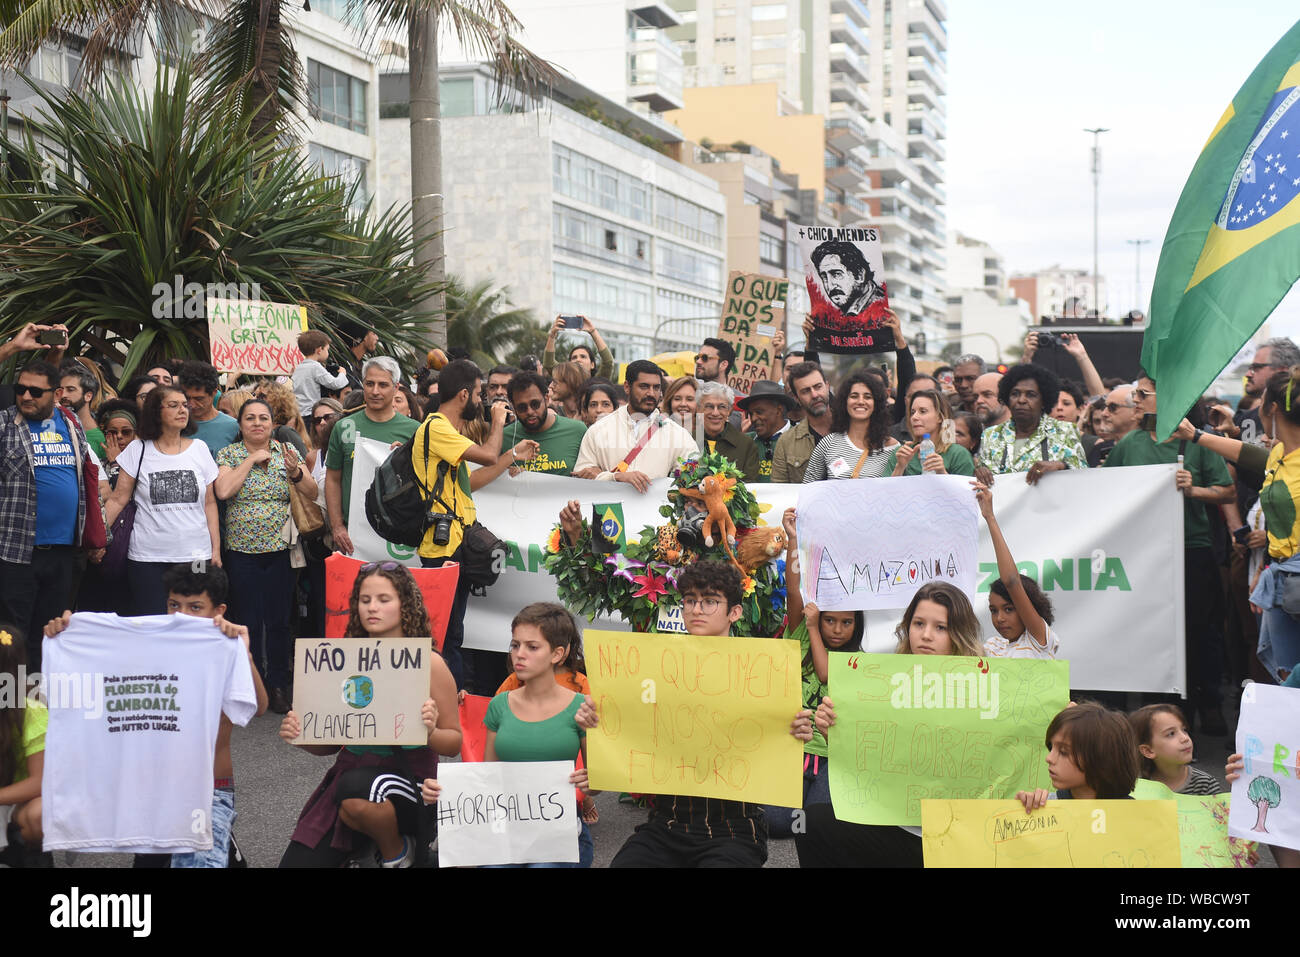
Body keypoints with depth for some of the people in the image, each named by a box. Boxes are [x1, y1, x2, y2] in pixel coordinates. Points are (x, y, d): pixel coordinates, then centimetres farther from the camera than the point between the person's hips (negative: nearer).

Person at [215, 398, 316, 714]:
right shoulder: (229, 454, 2)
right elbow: (223, 491, -15)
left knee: (279, 620, 4)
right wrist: (252, 459, -12)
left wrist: (295, 471, -18)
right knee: (248, 620, 3)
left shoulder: (287, 450, 5)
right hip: (242, 549, -1)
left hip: (280, 549, 1)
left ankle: (278, 685, 14)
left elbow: (312, 494, 0)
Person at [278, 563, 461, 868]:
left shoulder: (428, 663, -4)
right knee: (297, 861, -14)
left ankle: (397, 852, -6)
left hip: (408, 776, -4)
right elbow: (332, 741, 14)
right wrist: (299, 736, -7)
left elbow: (454, 743, 1)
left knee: (355, 789, -37)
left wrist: (429, 731, -21)